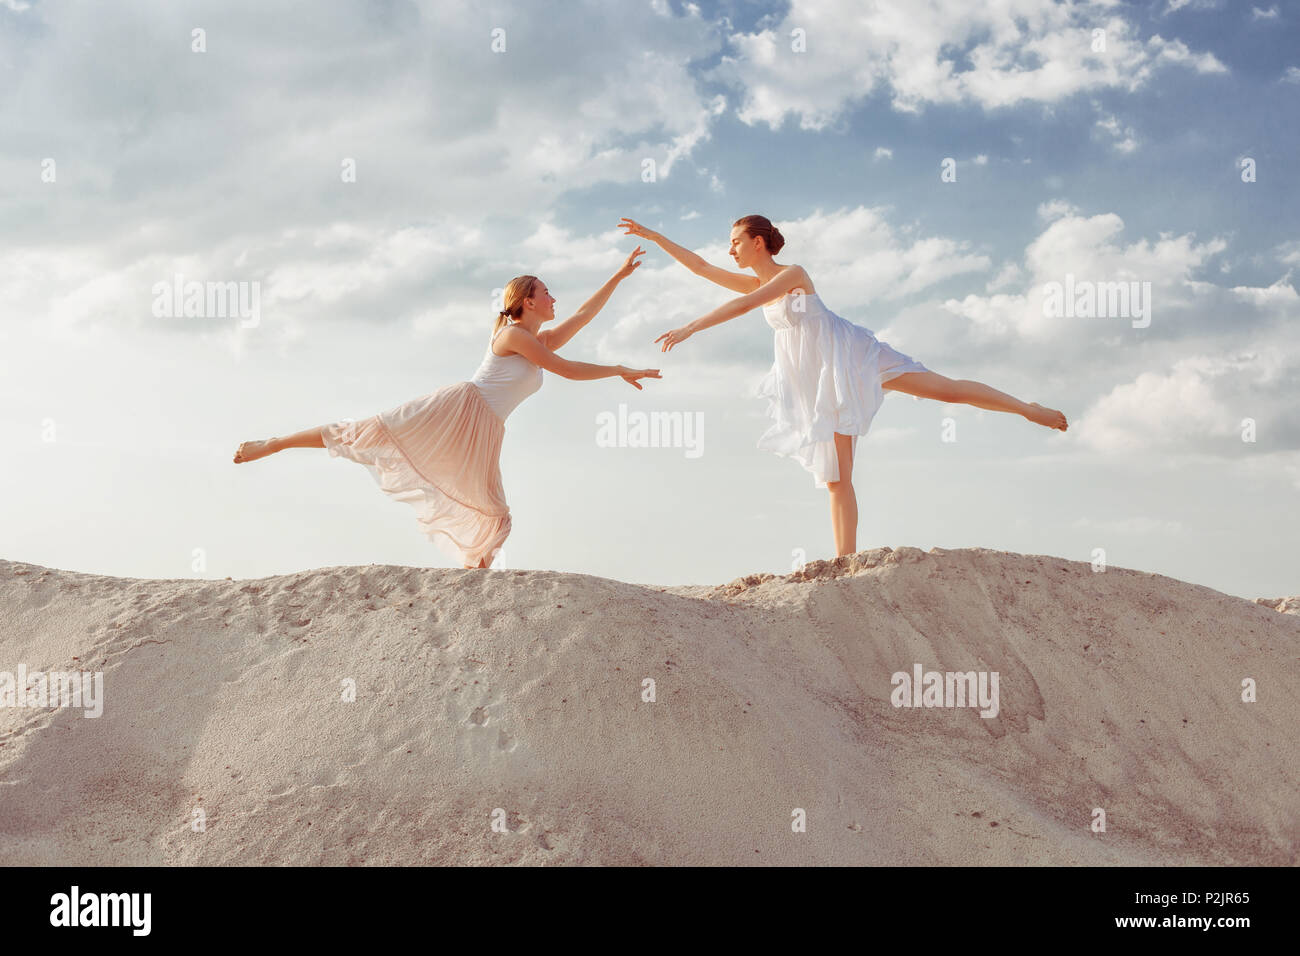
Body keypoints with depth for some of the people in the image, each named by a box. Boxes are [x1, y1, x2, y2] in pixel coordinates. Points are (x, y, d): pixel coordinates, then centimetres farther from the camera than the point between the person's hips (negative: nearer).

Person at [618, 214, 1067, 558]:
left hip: (850, 356, -6)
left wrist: (689, 328, -29)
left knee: (948, 389, -13)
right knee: (836, 477, -1)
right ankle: (846, 563, -4)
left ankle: (1029, 409, 0)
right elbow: (700, 266, 14)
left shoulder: (792, 274, -10)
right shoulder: (755, 284, 12)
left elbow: (743, 305, -24)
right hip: (819, 382, 6)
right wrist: (652, 236, 8)